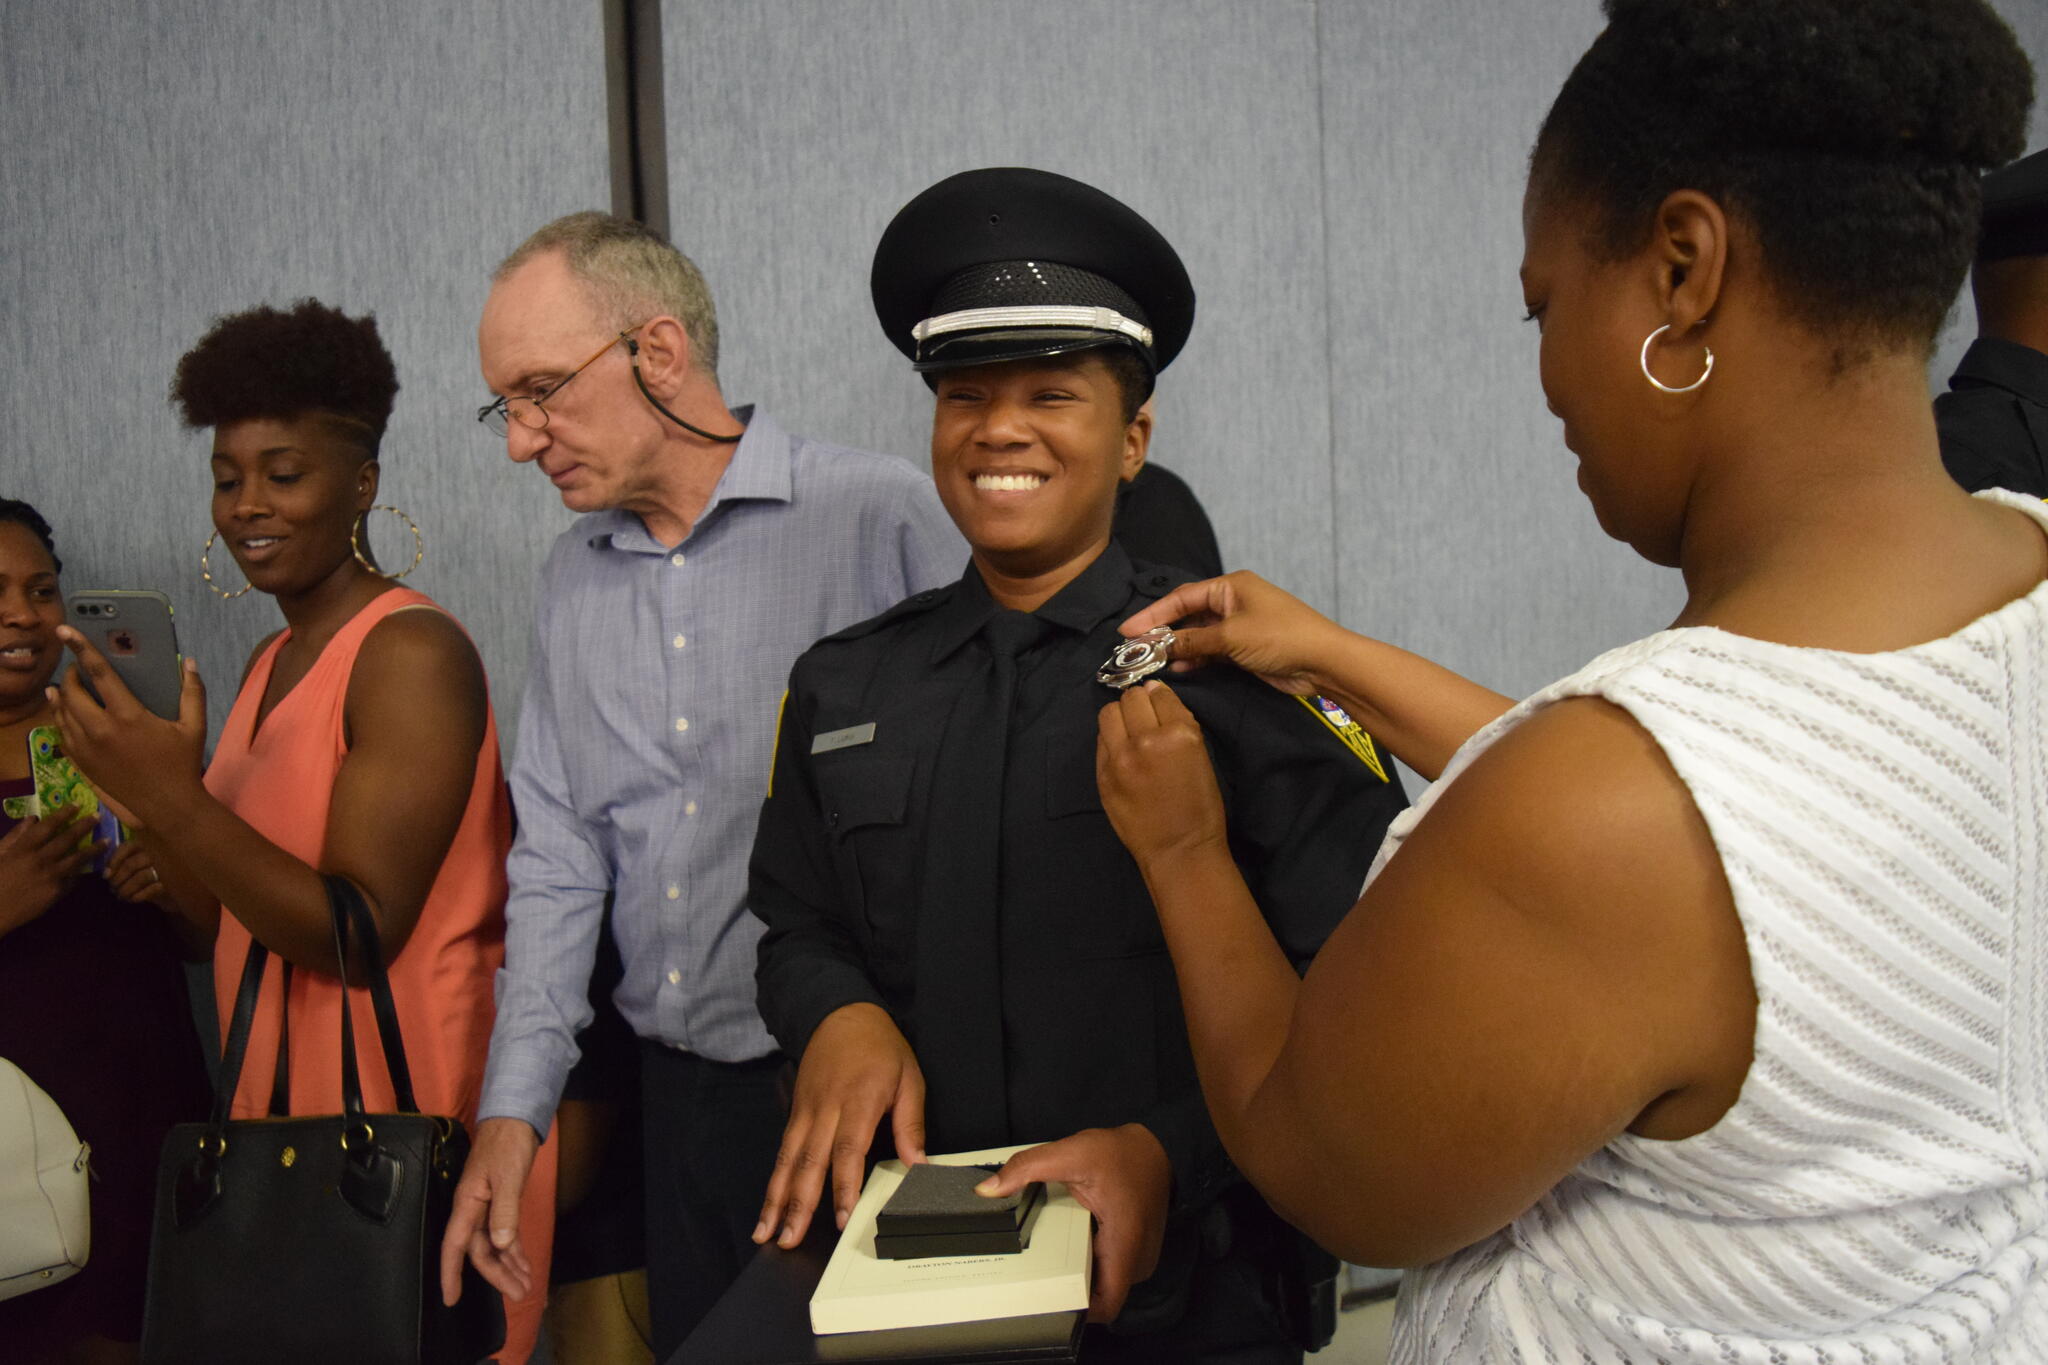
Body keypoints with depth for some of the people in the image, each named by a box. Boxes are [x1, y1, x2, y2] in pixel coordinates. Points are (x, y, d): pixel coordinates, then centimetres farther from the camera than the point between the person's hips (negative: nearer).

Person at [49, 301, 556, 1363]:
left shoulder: (413, 652, -15)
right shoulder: (274, 662, 10)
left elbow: (362, 930, -20)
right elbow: (230, 931, 11)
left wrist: (174, 800, -24)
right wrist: (144, 796, -4)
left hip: (413, 1117, -8)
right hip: (286, 1115, 8)